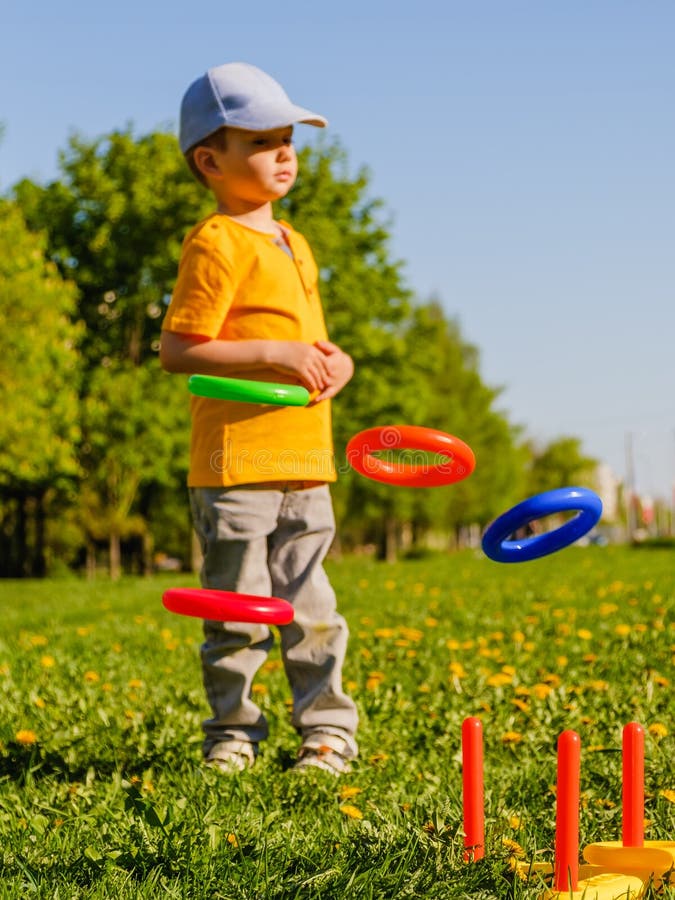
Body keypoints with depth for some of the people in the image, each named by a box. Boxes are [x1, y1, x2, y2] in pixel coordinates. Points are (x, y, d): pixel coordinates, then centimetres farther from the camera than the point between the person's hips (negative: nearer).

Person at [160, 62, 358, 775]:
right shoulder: (216, 244, -9)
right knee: (239, 609, 2)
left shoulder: (294, 244, 18)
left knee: (311, 606, 11)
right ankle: (232, 730, 16)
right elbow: (178, 349, -15)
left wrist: (334, 360, 5)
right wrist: (276, 354, -19)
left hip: (305, 461, 7)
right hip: (236, 461, -7)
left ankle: (326, 728, 19)